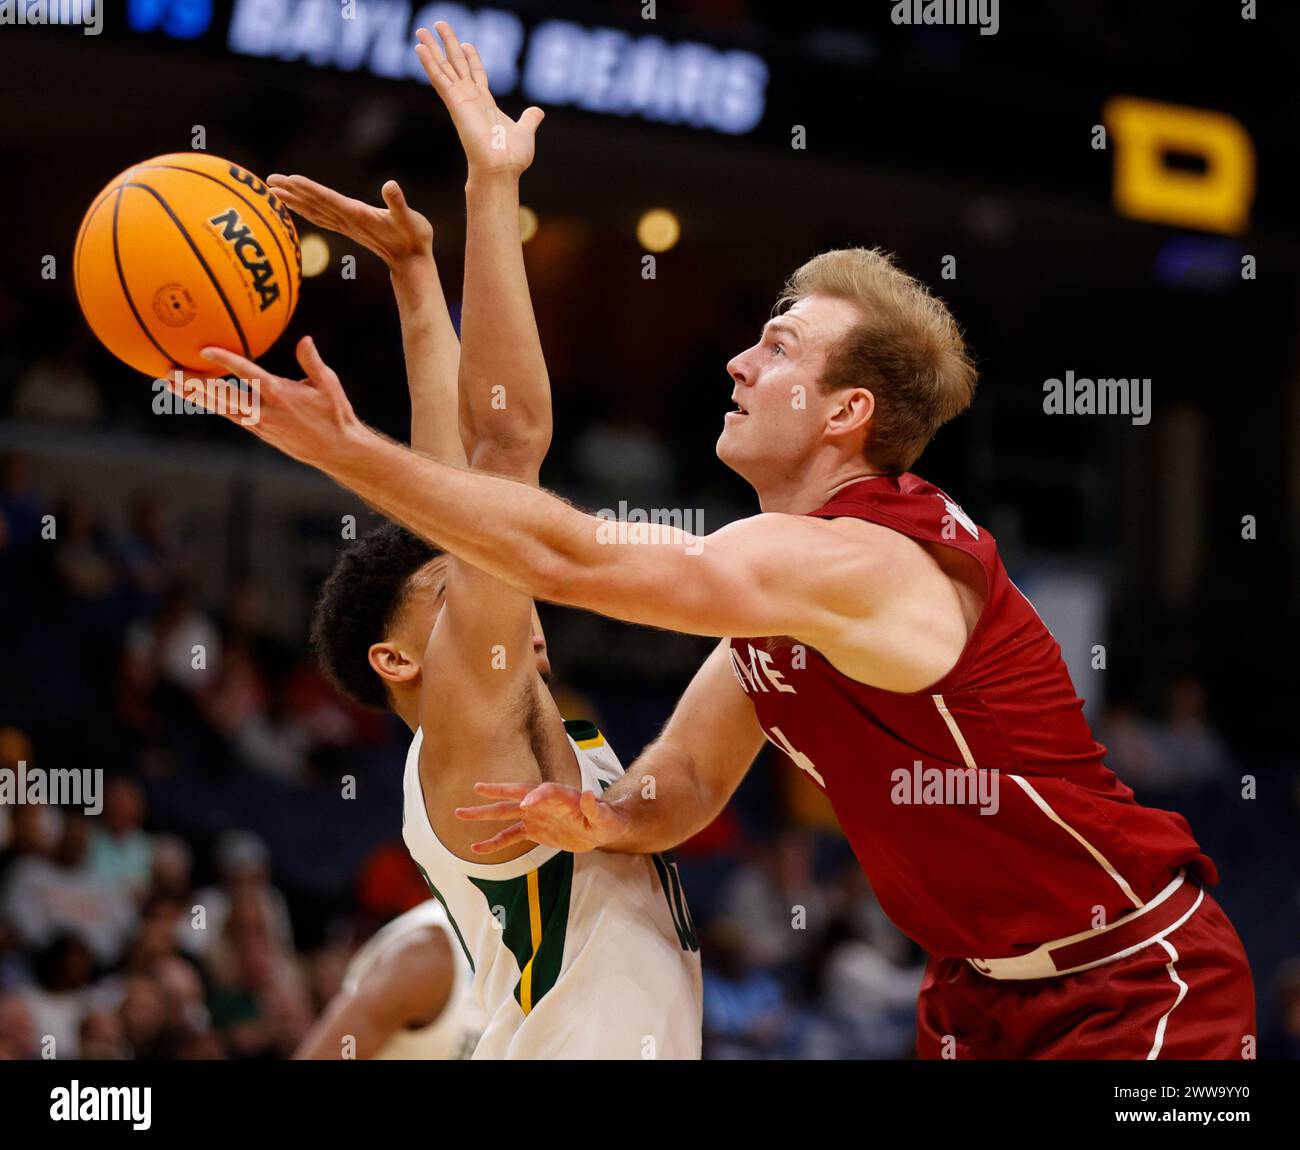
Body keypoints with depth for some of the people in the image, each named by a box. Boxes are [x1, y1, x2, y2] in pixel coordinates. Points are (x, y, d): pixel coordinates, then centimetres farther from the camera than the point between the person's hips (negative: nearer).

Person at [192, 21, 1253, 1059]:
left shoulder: (860, 564, -25)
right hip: (981, 990, 9)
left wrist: (345, 448, -32)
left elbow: (568, 558, -31)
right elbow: (684, 780, 11)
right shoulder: (776, 581, 6)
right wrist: (606, 820, -14)